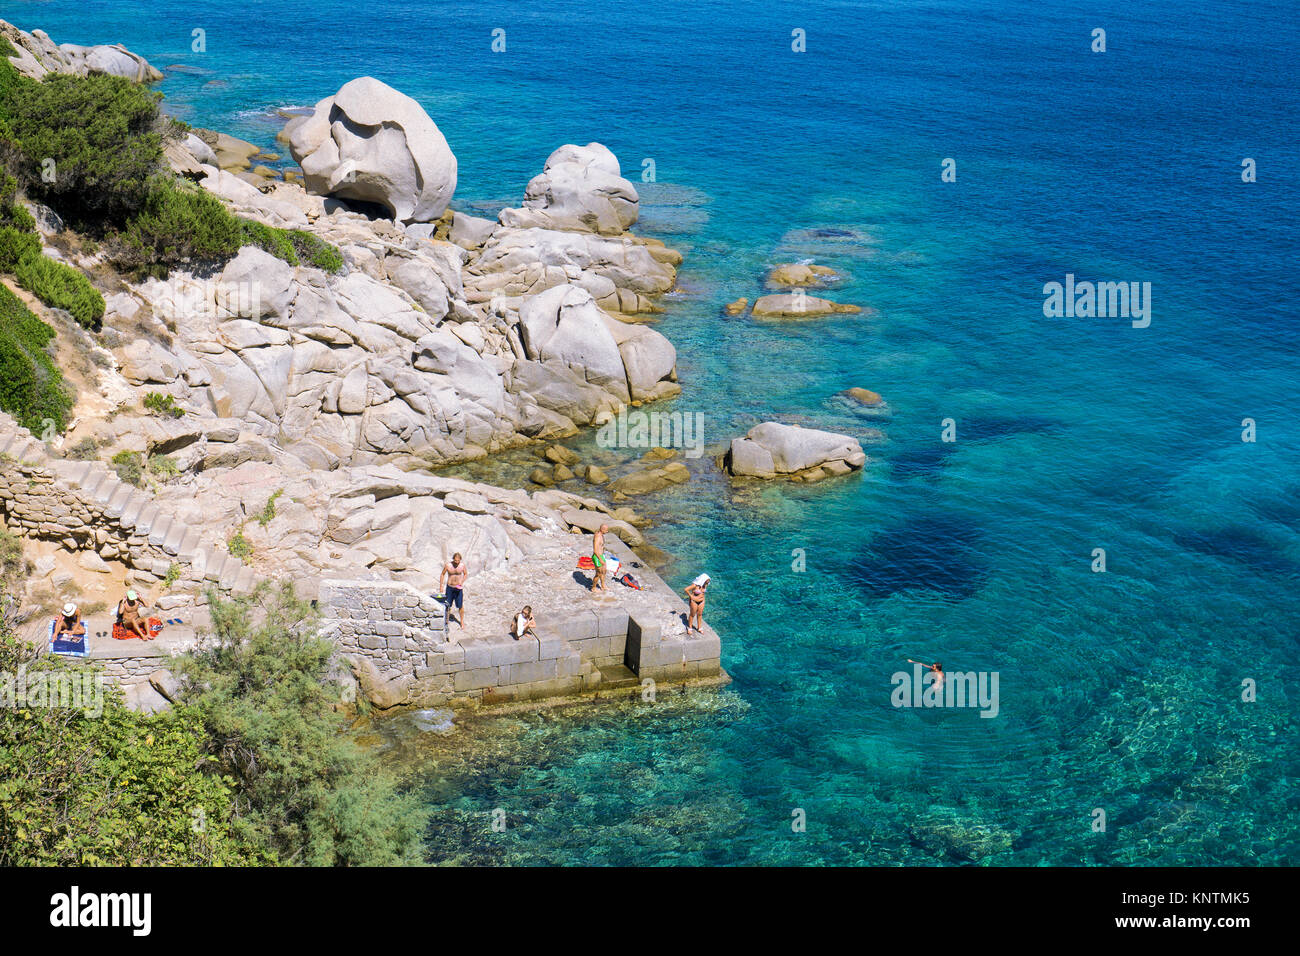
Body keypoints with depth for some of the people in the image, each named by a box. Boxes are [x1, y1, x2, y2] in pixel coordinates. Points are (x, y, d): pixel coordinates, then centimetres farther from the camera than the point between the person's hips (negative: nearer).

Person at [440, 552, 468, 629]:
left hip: (459, 588, 0)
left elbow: (466, 574, 8)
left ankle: (462, 622, 18)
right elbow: (442, 574, 3)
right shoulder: (448, 565, -10)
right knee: (448, 605, 6)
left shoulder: (462, 565, -8)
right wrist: (441, 586, 2)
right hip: (450, 587, 0)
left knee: (460, 606, 2)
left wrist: (462, 582, -7)